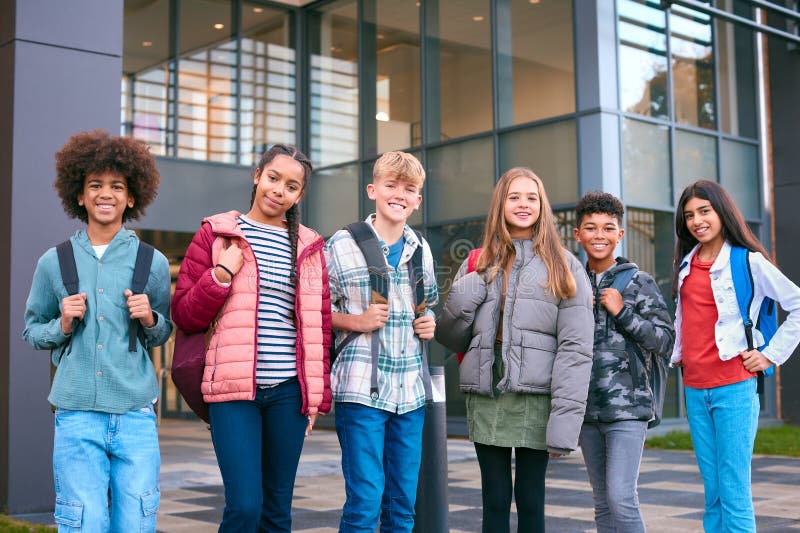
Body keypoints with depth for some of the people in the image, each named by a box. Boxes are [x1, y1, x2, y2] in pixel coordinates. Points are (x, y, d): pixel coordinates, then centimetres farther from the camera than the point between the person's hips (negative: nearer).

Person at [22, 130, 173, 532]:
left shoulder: (153, 262, 6)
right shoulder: (54, 262, 6)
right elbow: (31, 331, 15)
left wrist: (150, 320, -5)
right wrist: (62, 326, -5)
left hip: (136, 416, 1)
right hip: (77, 415, 0)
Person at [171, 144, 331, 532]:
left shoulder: (309, 246, 12)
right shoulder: (216, 234, 4)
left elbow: (320, 325, 15)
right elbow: (184, 316, 2)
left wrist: (318, 395, 11)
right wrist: (222, 274, -12)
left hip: (289, 390, 3)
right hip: (234, 388, -3)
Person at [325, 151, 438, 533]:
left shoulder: (421, 249, 12)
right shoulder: (342, 245, -3)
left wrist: (431, 323, 6)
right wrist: (356, 321, -15)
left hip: (410, 390, 5)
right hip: (362, 387, -5)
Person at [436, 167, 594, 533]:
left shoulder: (564, 266, 2)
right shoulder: (478, 265, 12)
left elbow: (576, 348, -5)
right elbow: (452, 339, 15)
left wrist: (565, 420, -14)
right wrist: (460, 303, -6)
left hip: (536, 397, -2)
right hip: (486, 397, 3)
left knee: (530, 500, 5)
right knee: (495, 500, 8)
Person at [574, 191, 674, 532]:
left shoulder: (639, 282, -1)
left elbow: (666, 342, -4)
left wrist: (623, 312, -12)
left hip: (628, 406, -4)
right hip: (587, 409, 5)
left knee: (621, 498, -14)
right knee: (603, 504, 11)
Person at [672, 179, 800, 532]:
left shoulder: (748, 261, -4)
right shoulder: (686, 264, 13)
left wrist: (771, 355, -7)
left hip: (734, 387, -6)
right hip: (695, 390, 6)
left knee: (733, 493, -8)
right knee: (713, 494, 9)